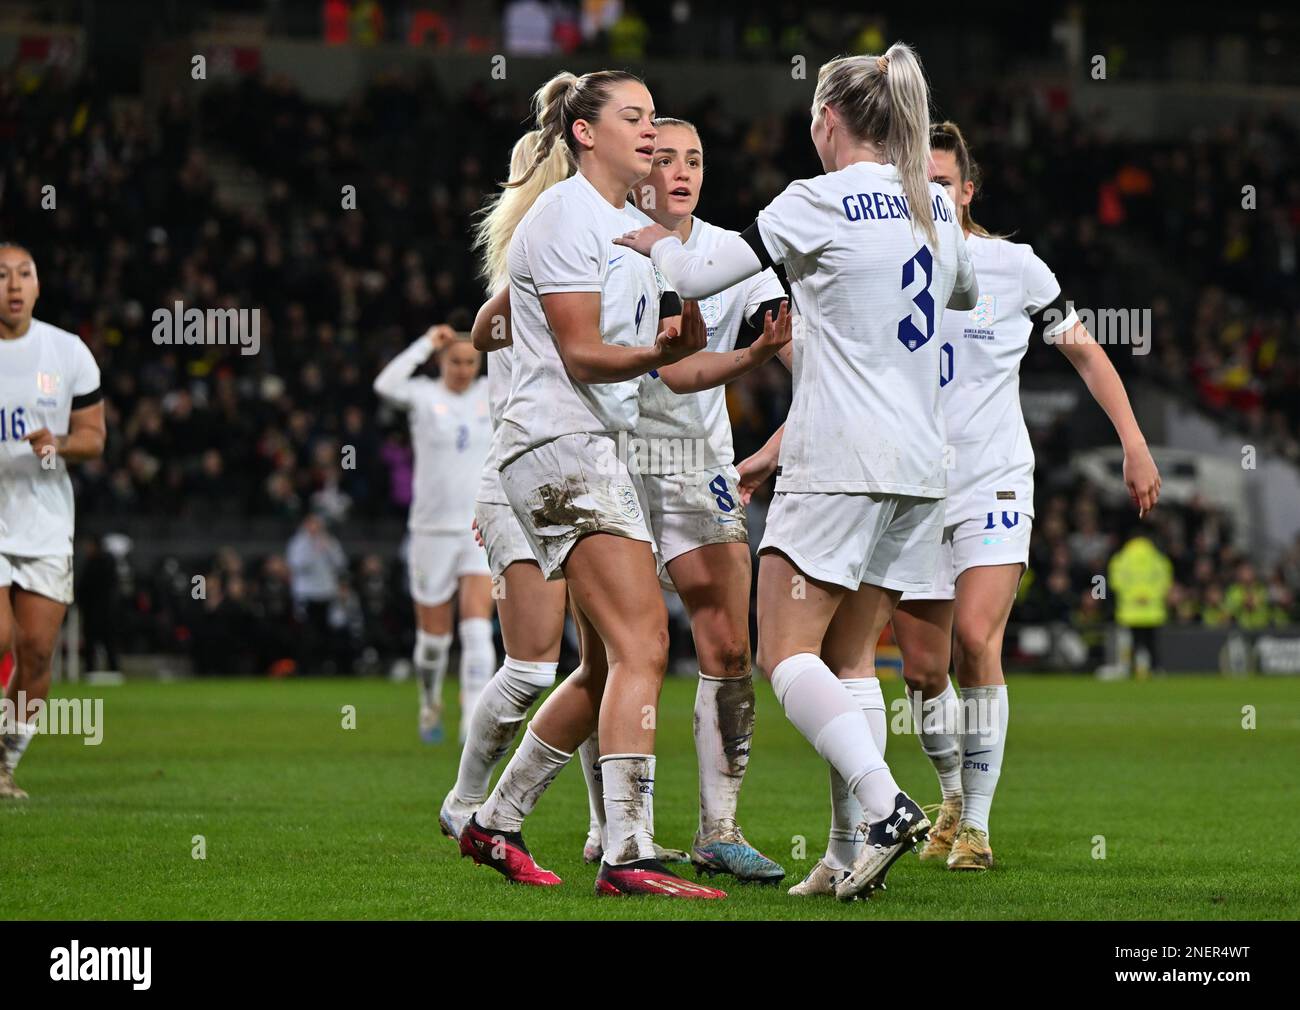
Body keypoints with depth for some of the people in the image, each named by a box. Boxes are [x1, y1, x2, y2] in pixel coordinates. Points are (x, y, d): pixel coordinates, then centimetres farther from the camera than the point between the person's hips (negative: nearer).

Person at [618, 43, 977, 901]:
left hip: (840, 466, -7)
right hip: (920, 467, 7)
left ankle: (885, 804, -23)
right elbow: (964, 292, 31)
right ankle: (855, 856, 2)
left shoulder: (820, 203, -9)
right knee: (851, 660, 10)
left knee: (788, 652, -5)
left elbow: (698, 278, -7)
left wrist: (661, 244, 14)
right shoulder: (935, 207, 11)